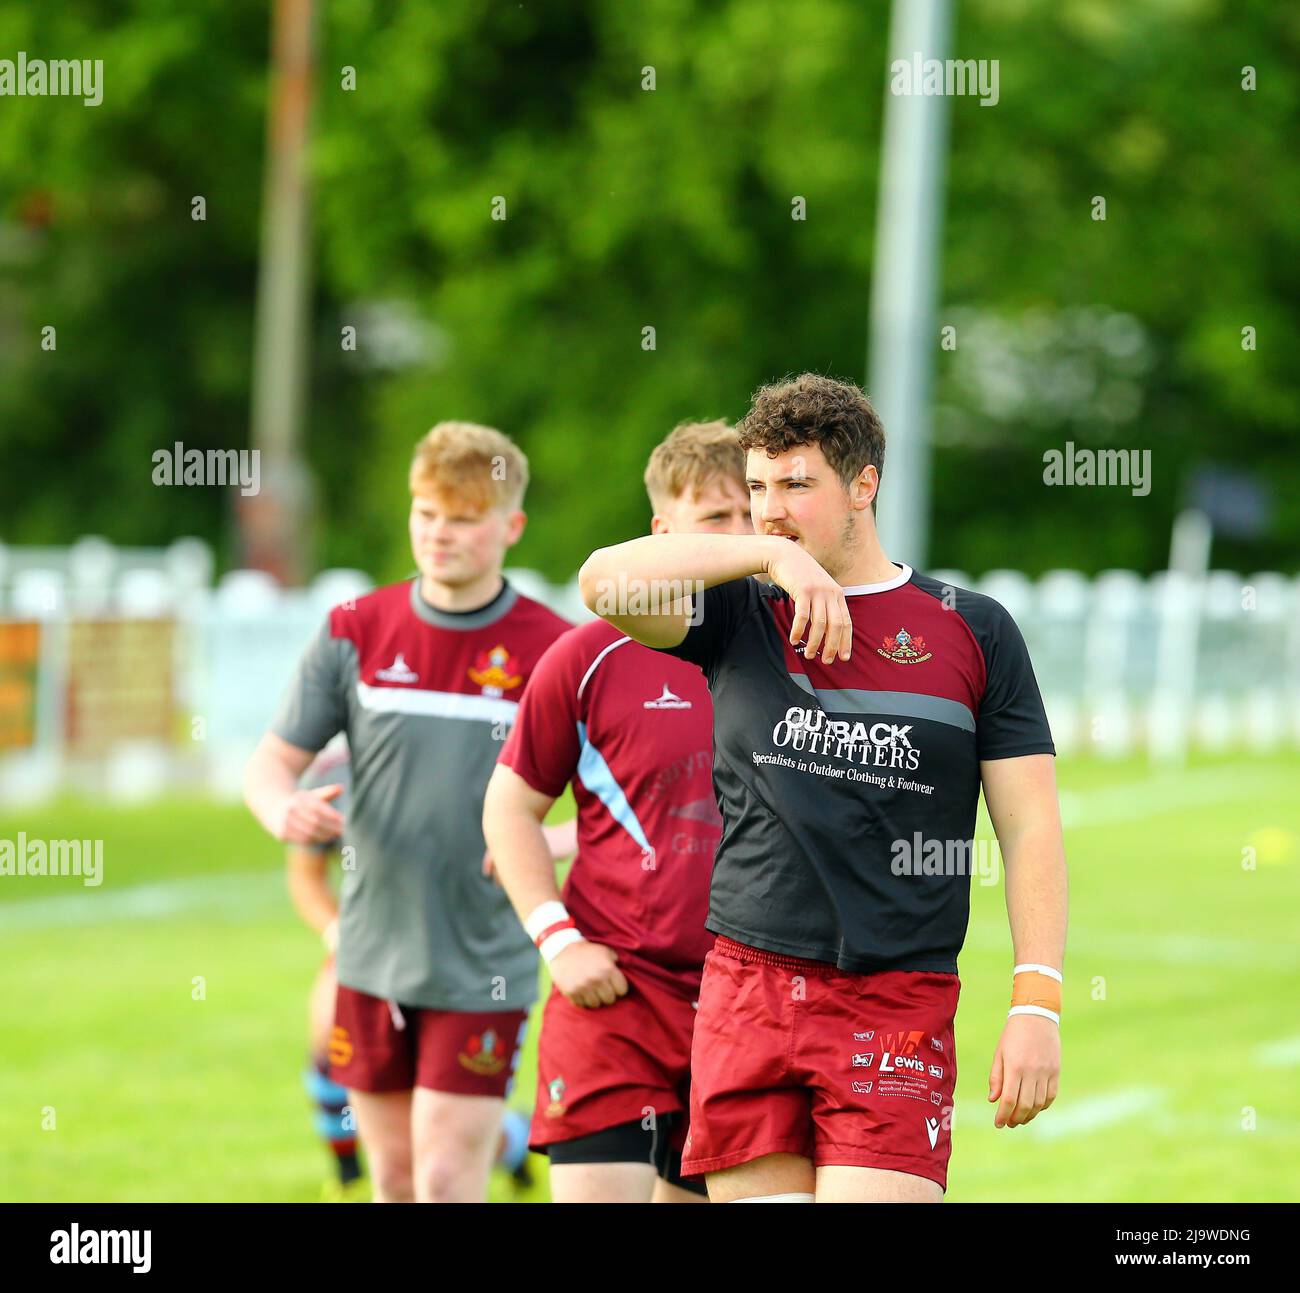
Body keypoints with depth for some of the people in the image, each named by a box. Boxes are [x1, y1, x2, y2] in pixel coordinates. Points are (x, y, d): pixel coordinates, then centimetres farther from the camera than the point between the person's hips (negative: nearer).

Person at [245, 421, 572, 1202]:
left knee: (448, 1185, -9)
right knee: (395, 1183, 12)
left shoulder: (555, 653, -6)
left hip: (483, 970, -3)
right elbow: (272, 762, 5)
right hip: (373, 958, 3)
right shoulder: (356, 633, 1)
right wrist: (284, 808, -19)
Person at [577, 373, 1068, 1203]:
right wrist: (775, 555, -16)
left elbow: (1031, 827, 4)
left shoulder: (973, 632, 6)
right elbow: (605, 579, -8)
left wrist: (1037, 1006, -6)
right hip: (745, 990, 2)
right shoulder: (741, 618, 10)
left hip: (897, 1007, -2)